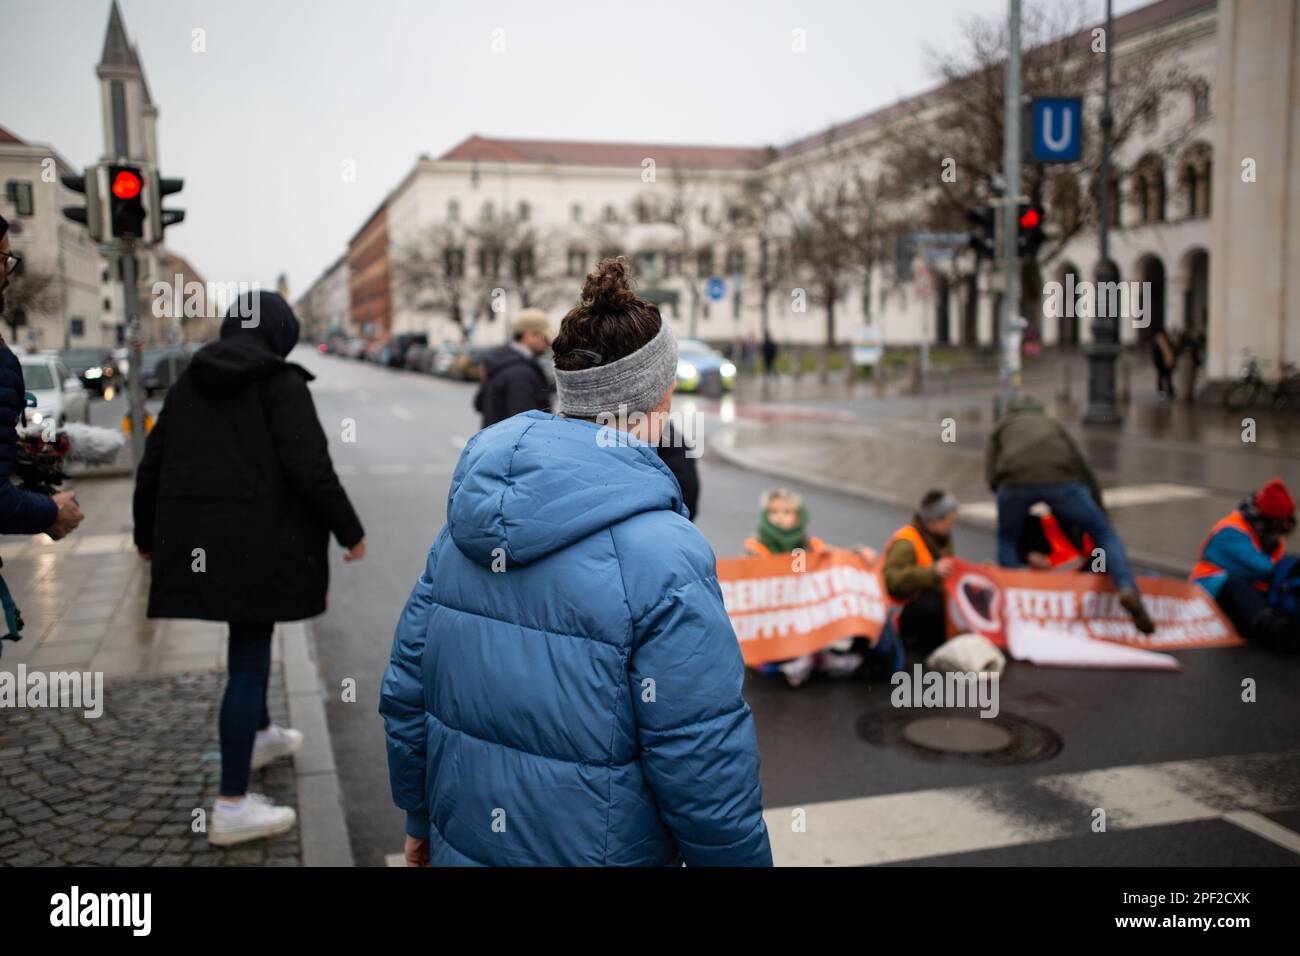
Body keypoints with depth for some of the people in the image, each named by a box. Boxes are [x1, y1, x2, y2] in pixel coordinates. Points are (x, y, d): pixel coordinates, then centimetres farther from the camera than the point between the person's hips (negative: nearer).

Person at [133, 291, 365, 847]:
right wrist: (350, 531, -8)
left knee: (251, 635, 28)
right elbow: (309, 468, -18)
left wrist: (147, 536, 26)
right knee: (249, 660, -2)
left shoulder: (188, 386, 10)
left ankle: (260, 734, 47)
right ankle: (232, 807, 1)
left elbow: (151, 469, 13)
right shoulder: (283, 384, -8)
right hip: (259, 543, -7)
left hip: (196, 541, 7)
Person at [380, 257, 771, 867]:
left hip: (463, 845, 5)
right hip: (597, 849, -5)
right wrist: (739, 858, -5)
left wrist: (421, 818, 18)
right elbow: (706, 771, -21)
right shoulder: (664, 556, -23)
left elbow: (405, 690, 4)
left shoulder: (466, 521, -3)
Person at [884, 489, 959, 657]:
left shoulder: (943, 537, 8)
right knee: (930, 604, -37)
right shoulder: (907, 543, -20)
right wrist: (933, 572, -42)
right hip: (902, 610, -9)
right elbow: (890, 578, -36)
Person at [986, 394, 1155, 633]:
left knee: (1007, 541, 25)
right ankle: (1128, 588, -7)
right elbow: (1086, 471, 33)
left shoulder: (1002, 427, 35)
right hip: (1061, 478, 1)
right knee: (1104, 533, 15)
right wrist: (1099, 514, 39)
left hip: (1016, 478, -1)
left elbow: (993, 476, 19)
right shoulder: (1053, 424, 39)